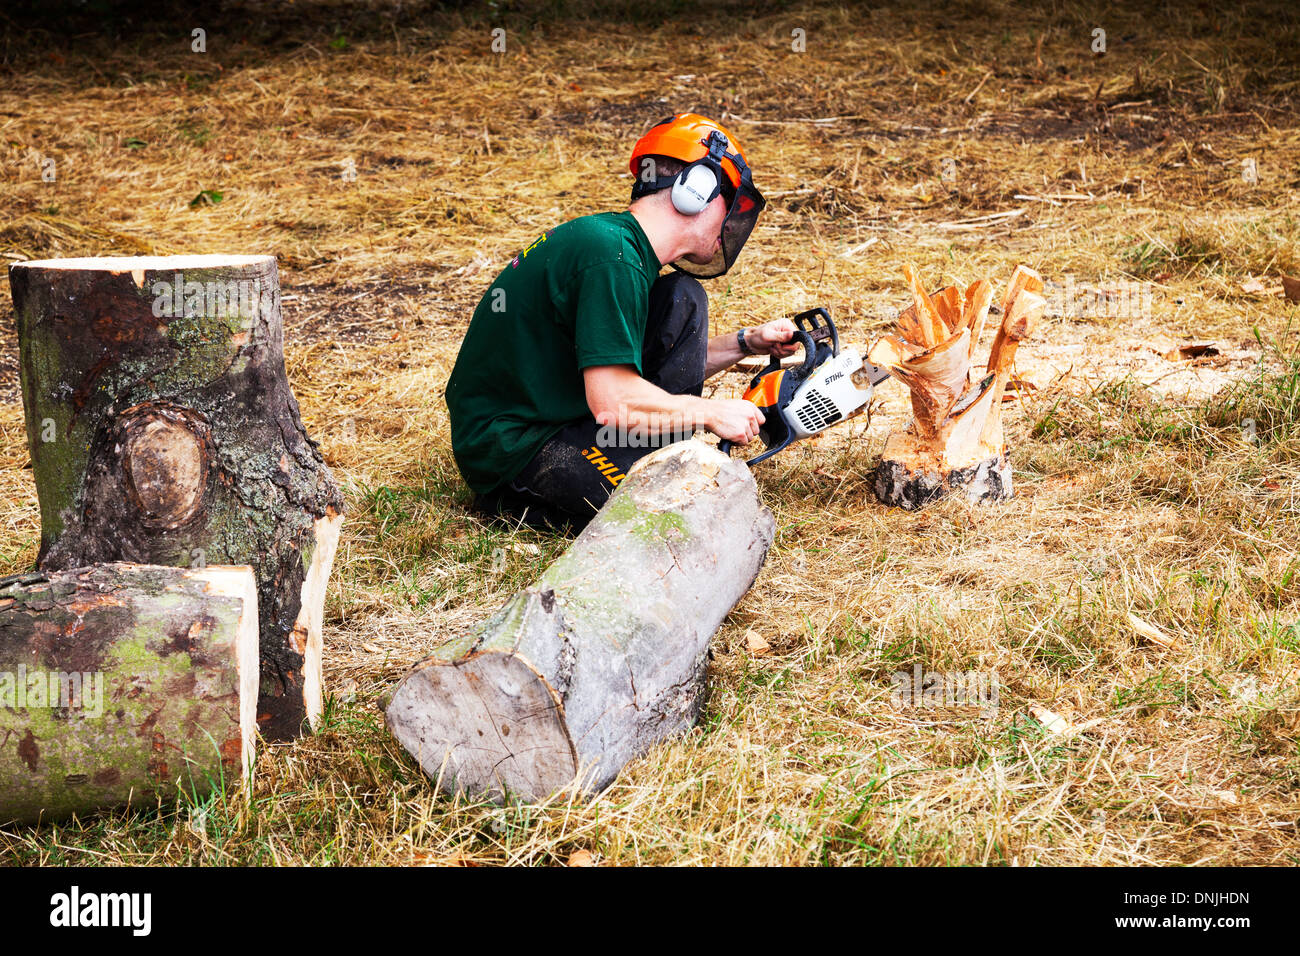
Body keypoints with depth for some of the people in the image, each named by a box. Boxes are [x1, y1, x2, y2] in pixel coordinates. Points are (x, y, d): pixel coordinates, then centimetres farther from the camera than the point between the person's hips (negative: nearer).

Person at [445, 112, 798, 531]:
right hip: (511, 450, -10)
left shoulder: (610, 235, 8)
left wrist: (746, 344, 16)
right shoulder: (613, 258, -23)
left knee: (682, 300, 6)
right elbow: (614, 402, -28)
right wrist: (711, 412, -13)